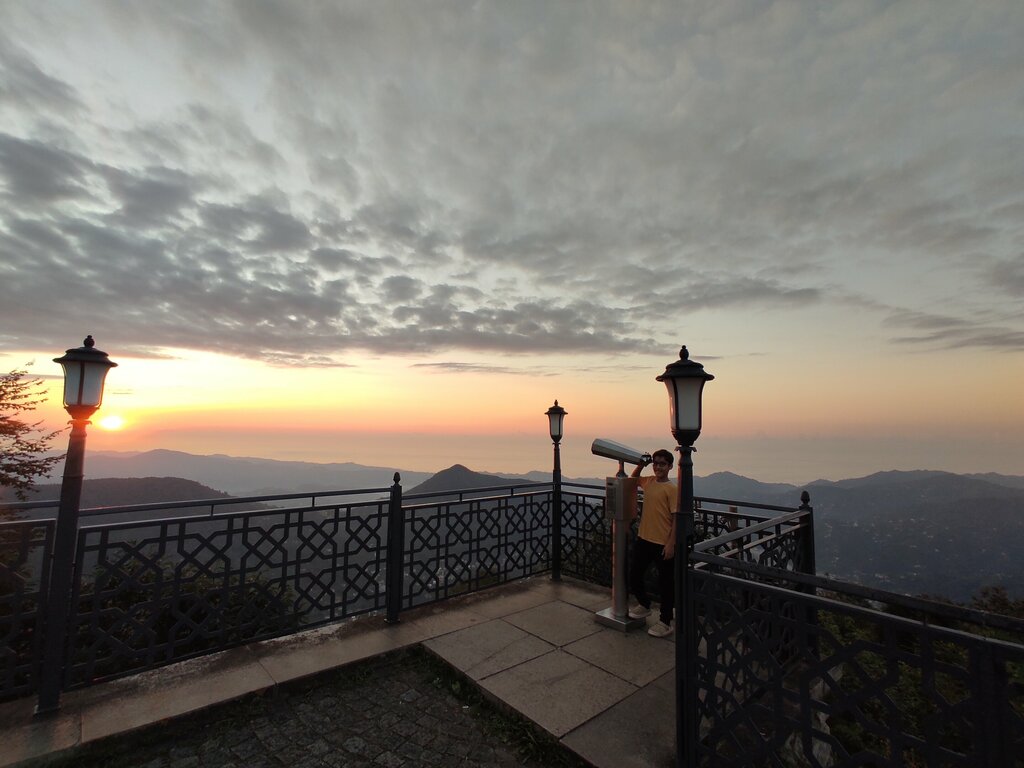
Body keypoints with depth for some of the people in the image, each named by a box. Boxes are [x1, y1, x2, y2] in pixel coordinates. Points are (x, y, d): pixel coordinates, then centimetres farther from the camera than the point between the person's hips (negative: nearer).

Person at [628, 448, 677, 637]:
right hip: (643, 539, 7)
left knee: (665, 583, 8)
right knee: (634, 575, 16)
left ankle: (665, 622, 23)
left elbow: (676, 518, -14)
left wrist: (671, 544, -16)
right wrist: (642, 463, 8)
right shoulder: (648, 482, 4)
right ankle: (644, 605, 40)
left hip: (663, 543, -6)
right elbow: (634, 477, 26)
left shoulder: (672, 489, -13)